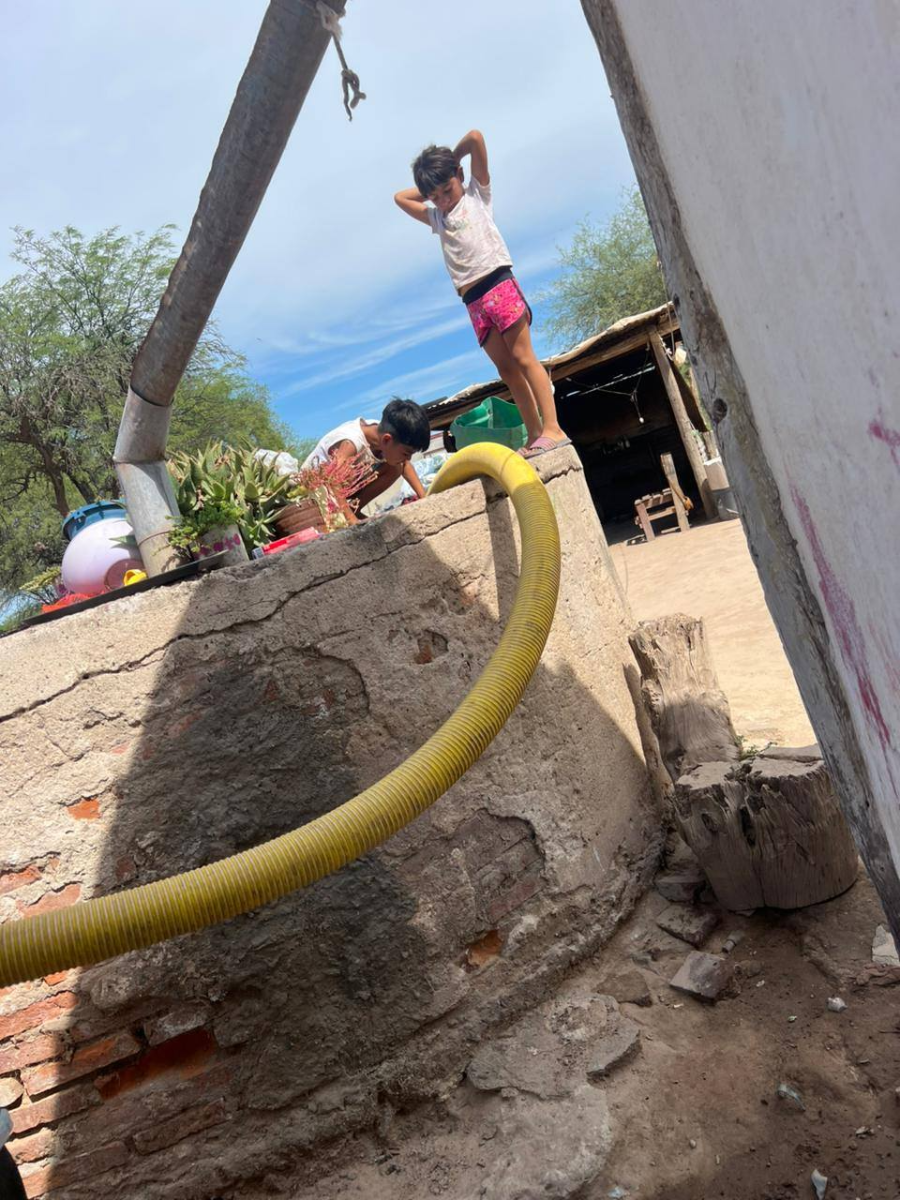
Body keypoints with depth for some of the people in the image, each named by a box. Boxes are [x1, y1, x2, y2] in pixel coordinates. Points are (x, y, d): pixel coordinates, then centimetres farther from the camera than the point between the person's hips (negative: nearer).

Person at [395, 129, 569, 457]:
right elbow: (400, 197, 36)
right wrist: (431, 188, 28)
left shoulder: (477, 193, 12)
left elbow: (475, 137, 4)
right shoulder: (436, 217, 27)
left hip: (499, 284, -6)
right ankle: (534, 435, -2)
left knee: (524, 358, -13)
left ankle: (552, 429, -19)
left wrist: (451, 158, 19)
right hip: (473, 301, 6)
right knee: (506, 369, 0)